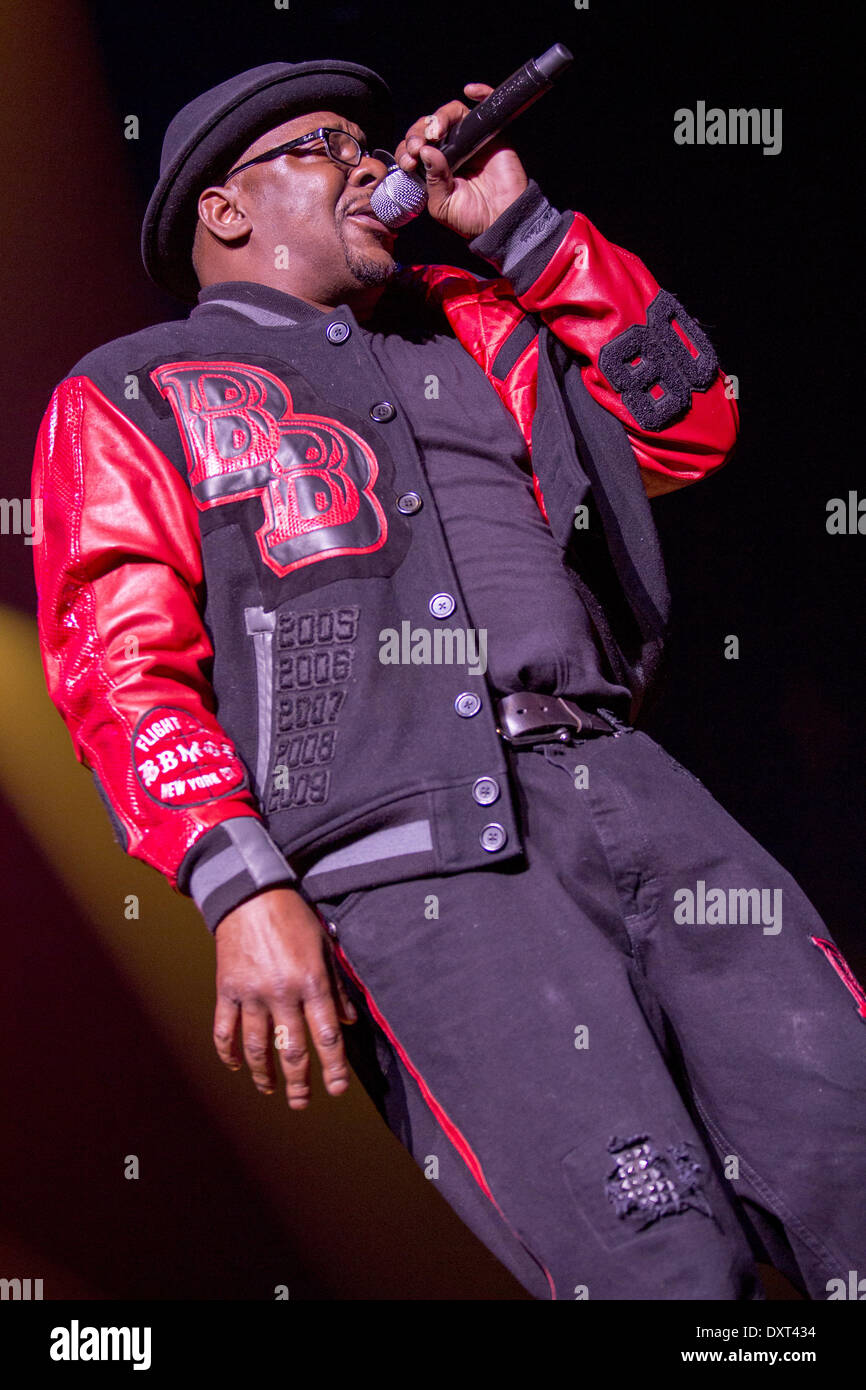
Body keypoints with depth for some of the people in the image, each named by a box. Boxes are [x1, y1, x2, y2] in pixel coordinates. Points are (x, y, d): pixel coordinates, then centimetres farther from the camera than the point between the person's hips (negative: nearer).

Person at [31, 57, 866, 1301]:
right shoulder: (128, 398, 17)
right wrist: (245, 894, -14)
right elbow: (122, 667, 3)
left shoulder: (465, 329, 31)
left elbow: (687, 428, 22)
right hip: (404, 857, -5)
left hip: (616, 779, 5)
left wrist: (519, 223, 18)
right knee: (662, 1255, -25)